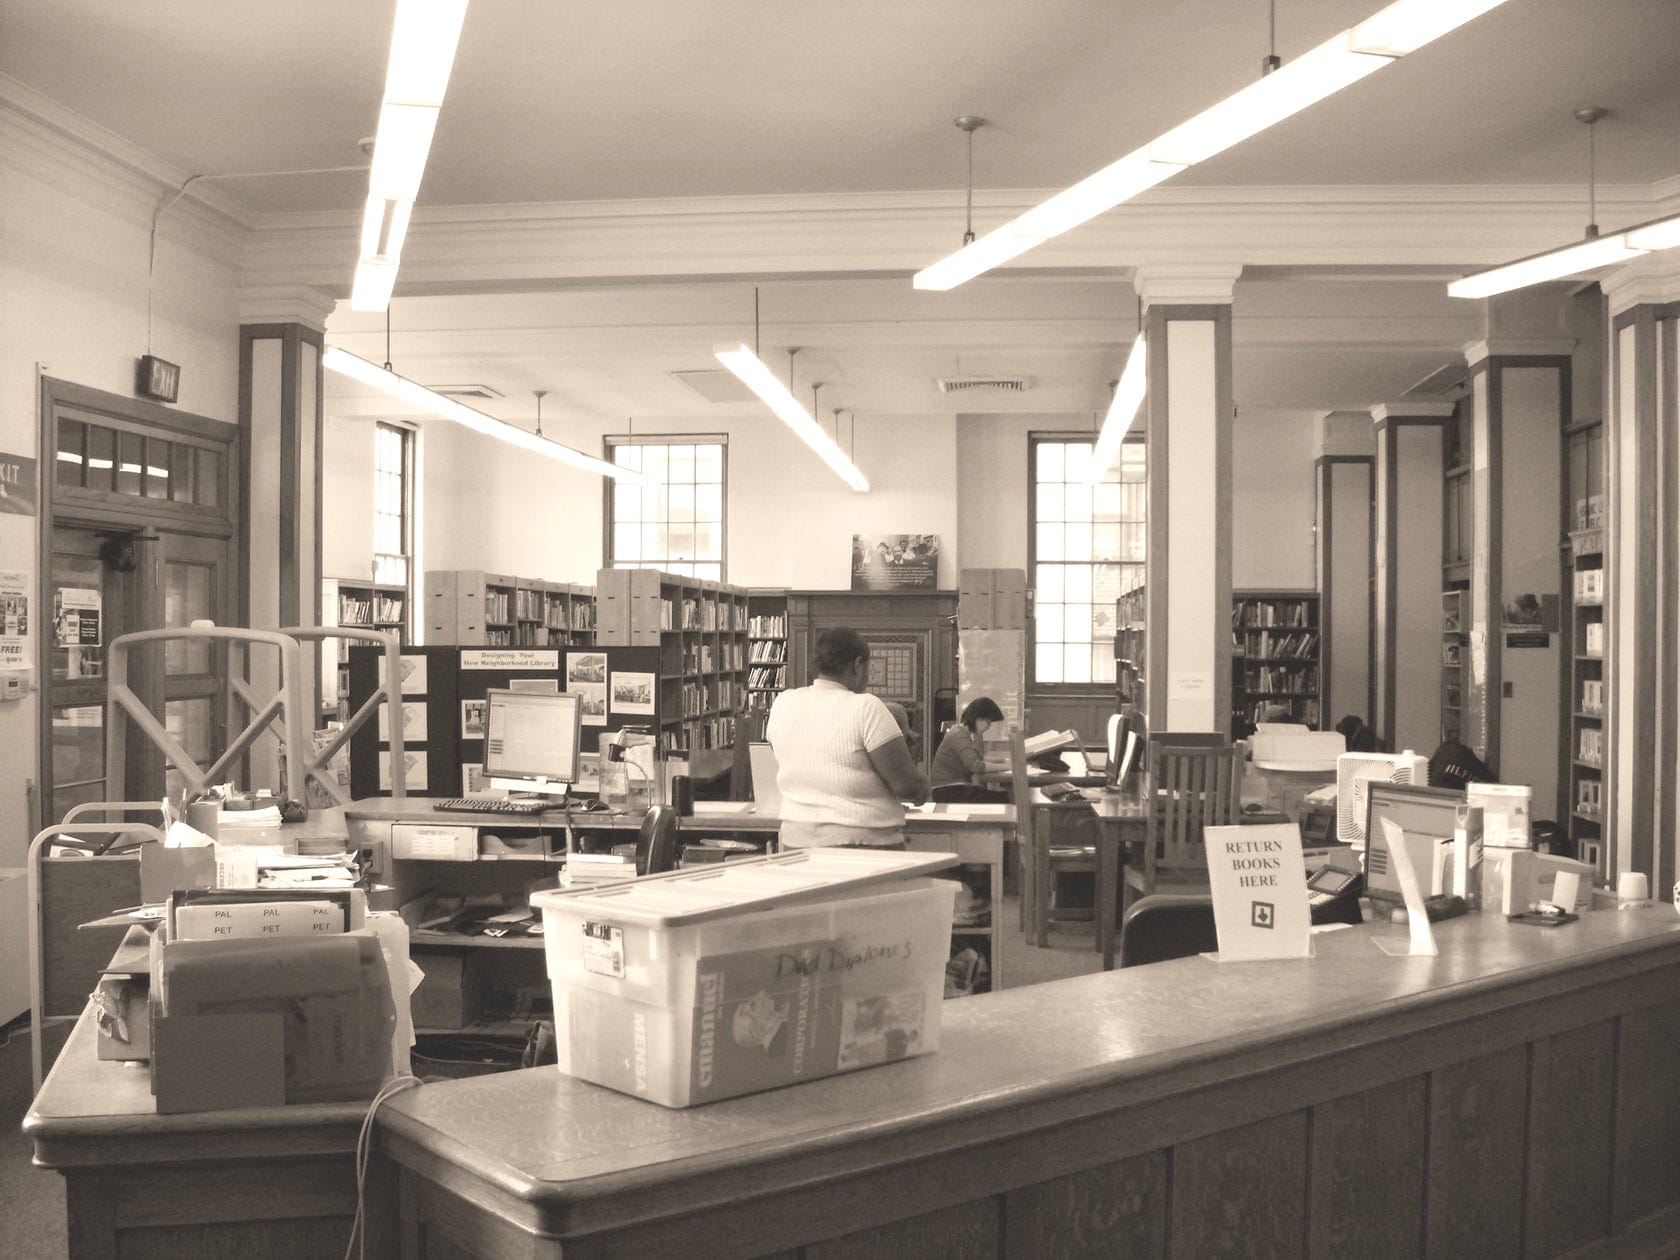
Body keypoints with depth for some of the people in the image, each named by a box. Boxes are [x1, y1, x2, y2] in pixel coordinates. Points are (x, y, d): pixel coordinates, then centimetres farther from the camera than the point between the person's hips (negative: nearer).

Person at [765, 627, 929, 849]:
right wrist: (921, 790, 8)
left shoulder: (782, 704, 4)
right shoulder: (866, 708, -14)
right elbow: (908, 785, -13)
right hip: (864, 843, -6)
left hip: (795, 840, 6)